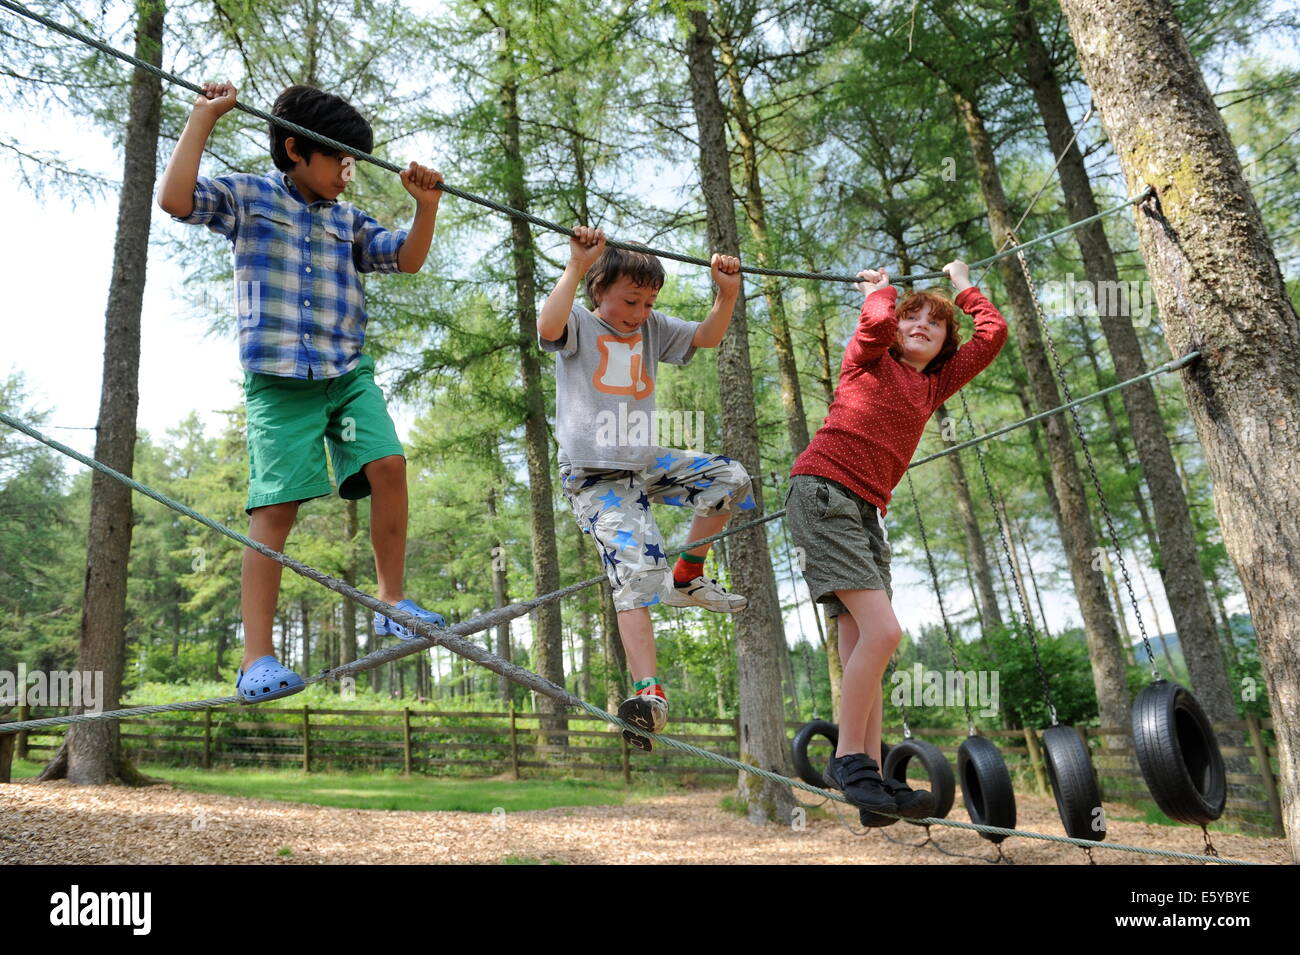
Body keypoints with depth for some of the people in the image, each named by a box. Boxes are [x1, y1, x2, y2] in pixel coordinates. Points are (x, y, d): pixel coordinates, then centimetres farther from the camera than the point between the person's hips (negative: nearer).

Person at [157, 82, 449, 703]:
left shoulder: (348, 221, 20)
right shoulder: (247, 197, 8)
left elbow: (408, 260, 16)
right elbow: (175, 198, -7)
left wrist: (426, 206, 2)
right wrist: (203, 118, -4)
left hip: (349, 372, 5)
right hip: (277, 378, -4)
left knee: (387, 464, -17)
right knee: (276, 506, -10)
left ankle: (392, 603, -1)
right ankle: (256, 661, -6)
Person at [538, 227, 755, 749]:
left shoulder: (653, 328, 13)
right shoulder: (579, 324, -3)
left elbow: (707, 337, 8)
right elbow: (548, 326, -26)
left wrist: (727, 294, -9)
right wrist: (576, 267, -34)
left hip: (647, 462, 6)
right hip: (594, 475, -6)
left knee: (730, 478, -6)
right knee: (636, 570, -20)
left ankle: (687, 577, 11)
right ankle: (648, 692, -18)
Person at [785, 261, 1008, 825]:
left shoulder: (932, 386, 22)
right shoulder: (868, 360, 8)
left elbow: (993, 333, 21)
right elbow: (877, 322, -15)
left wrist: (964, 286, 35)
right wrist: (880, 289, 7)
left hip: (868, 511, 7)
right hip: (822, 491, -7)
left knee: (861, 650, -1)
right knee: (882, 630, -20)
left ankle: (869, 782, -2)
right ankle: (848, 759, -10)